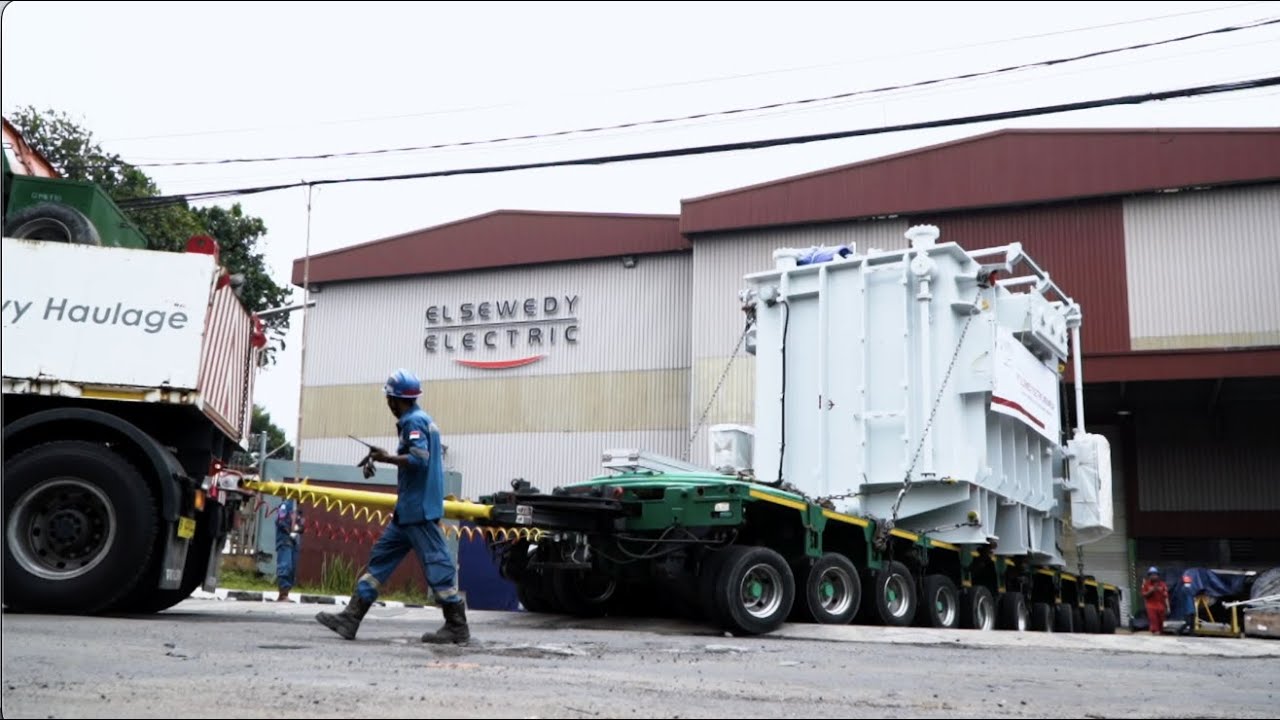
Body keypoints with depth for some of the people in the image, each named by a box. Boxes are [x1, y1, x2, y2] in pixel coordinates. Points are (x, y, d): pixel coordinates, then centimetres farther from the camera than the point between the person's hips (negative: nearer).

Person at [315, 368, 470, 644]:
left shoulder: (413, 421, -12)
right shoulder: (423, 420, 17)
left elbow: (419, 459, -24)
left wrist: (386, 458, -11)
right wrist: (383, 458, 18)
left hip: (418, 509, -11)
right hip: (410, 510, 11)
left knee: (436, 563, -6)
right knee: (381, 557, 10)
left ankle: (457, 627, -1)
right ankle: (350, 618, 12)